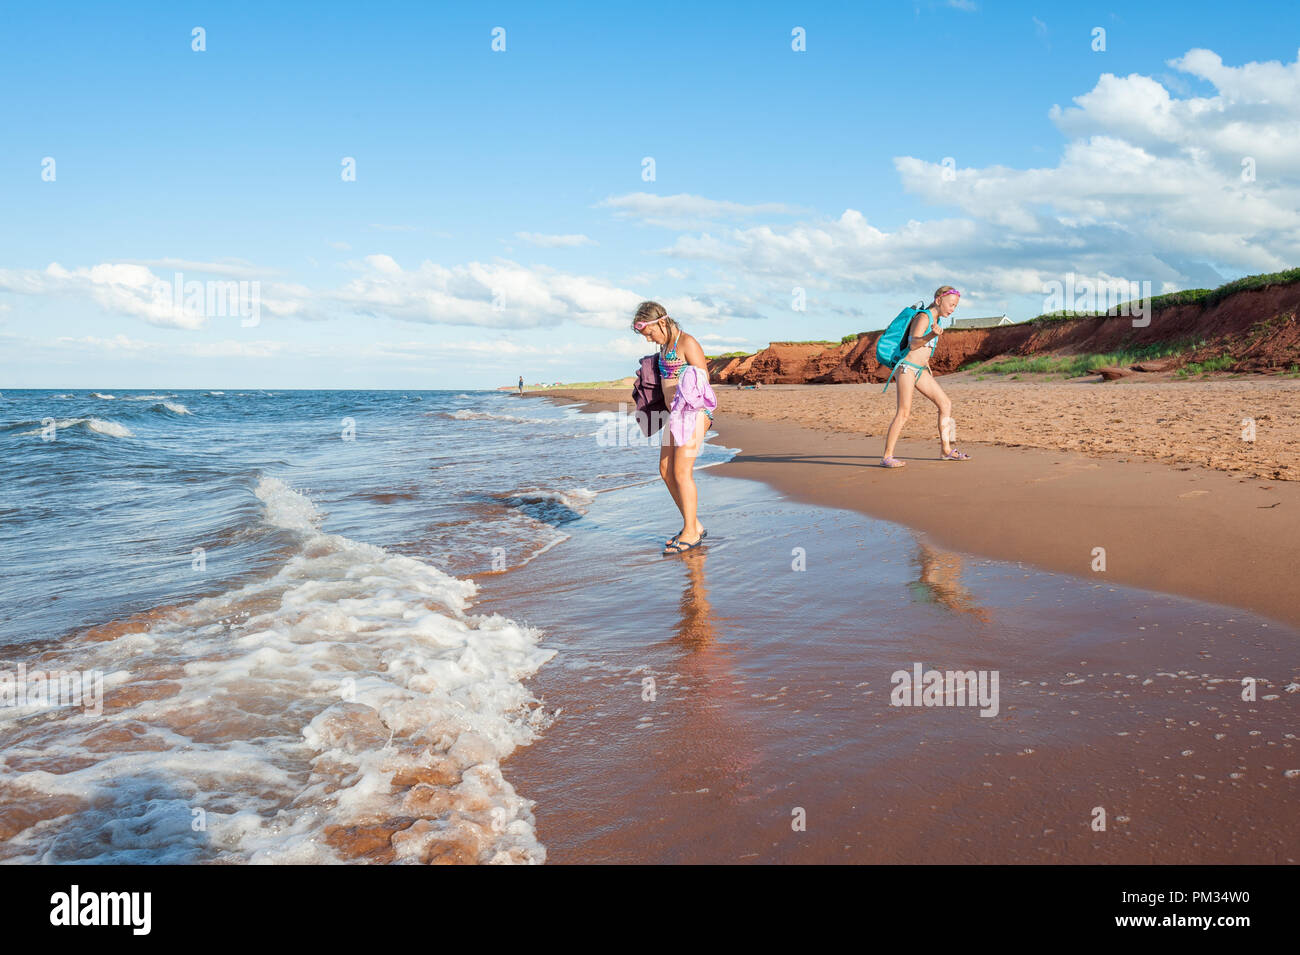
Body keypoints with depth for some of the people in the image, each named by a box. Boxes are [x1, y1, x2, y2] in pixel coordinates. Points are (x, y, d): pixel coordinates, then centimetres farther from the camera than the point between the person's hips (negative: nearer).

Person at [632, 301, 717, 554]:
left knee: (681, 473, -8)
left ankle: (691, 533, 1)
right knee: (666, 471, 8)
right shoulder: (666, 345, 15)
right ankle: (693, 525, 17)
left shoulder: (687, 342, -10)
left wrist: (700, 421, -17)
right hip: (676, 414, 9)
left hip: (693, 413, -9)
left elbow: (704, 381, -13)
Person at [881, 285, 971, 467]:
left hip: (920, 370, 10)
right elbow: (913, 344, -27)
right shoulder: (924, 317, -13)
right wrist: (932, 335, -43)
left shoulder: (936, 319, 15)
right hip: (907, 367, -10)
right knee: (904, 412, -15)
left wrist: (928, 368, 28)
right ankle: (887, 457, -15)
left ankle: (946, 449, 13)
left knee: (945, 404, 7)